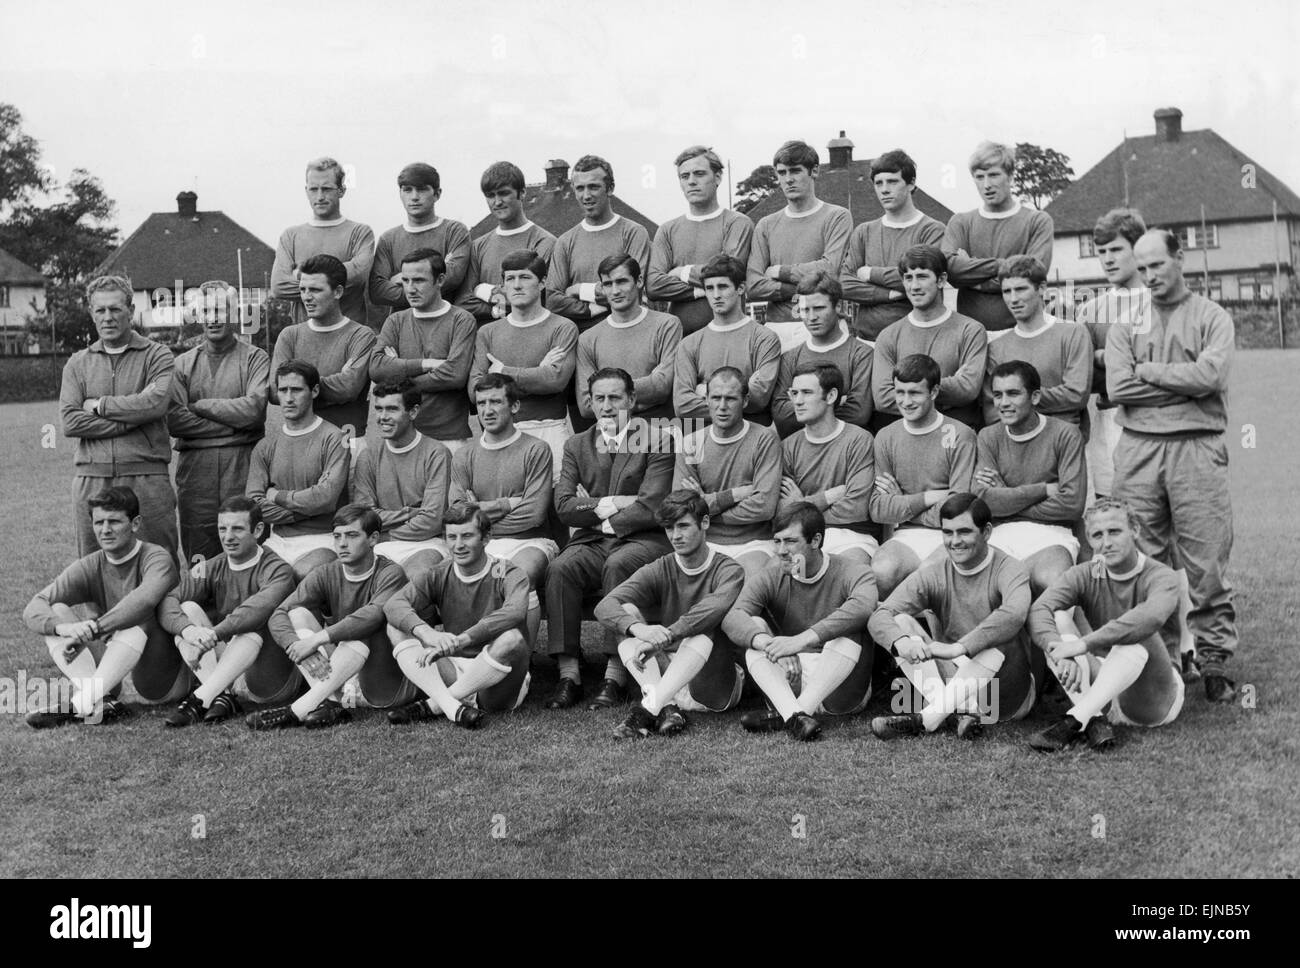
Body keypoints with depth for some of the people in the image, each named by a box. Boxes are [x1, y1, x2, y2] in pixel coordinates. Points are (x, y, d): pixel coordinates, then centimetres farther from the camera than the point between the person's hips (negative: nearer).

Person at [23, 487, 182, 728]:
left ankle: (81, 700, -37)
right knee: (56, 612, -9)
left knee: (140, 617, -30)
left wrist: (93, 629, -43)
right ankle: (102, 701, -30)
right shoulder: (89, 568, 2)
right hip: (116, 670, 5)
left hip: (167, 679, -5)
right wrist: (63, 627, -33)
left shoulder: (157, 558, -11)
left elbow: (145, 599, -35)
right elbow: (33, 608, -11)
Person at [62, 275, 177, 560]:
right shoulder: (78, 363, 13)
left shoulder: (157, 355, 5)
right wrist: (133, 418, -8)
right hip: (91, 479, 3)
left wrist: (99, 405, -3)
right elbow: (70, 422, 0)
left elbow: (156, 402, -14)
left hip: (147, 477, -3)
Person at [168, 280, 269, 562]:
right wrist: (233, 422, -7)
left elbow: (254, 409, -10)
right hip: (194, 465, 2)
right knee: (198, 559, 3)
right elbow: (173, 421, -1)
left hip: (243, 464, -2)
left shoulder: (255, 357, 7)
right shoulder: (183, 363, 13)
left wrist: (199, 406, -2)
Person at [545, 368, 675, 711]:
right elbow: (564, 506, 5)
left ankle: (615, 677, -34)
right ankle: (569, 675, -26)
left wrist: (599, 515, -3)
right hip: (592, 541, 4)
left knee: (617, 566, -36)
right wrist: (612, 505, -7)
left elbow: (649, 509, -8)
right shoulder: (576, 445, 17)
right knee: (559, 569, -28)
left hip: (642, 540, -3)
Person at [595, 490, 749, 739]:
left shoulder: (728, 570, -7)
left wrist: (665, 636, -42)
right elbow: (605, 606, -14)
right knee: (627, 612, -13)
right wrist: (639, 628, -36)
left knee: (704, 628, -30)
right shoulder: (659, 571, 3)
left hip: (717, 685, -4)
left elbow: (718, 606, -33)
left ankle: (647, 709, -41)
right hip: (666, 673, 4)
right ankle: (667, 709, -31)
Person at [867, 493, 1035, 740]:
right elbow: (879, 617, -12)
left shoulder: (1009, 570, -9)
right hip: (949, 680, 3)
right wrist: (901, 641, -35)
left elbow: (1014, 615, -33)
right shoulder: (933, 575, 1)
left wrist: (959, 647, -42)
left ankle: (925, 719, -36)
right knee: (901, 622, -15)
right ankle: (961, 711, -34)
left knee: (1000, 638, -33)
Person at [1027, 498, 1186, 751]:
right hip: (1101, 696, 4)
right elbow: (1039, 610, -19)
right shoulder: (1084, 576, 0)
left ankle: (1074, 721, -40)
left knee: (1138, 634, -31)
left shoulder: (1160, 577, -12)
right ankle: (1094, 722, -33)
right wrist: (1062, 655, -40)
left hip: (1155, 702, -3)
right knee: (1057, 619, -15)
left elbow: (1153, 616, -37)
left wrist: (1084, 644, -42)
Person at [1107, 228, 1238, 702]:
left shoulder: (1212, 317, 9)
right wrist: (1186, 384, -2)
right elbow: (1117, 387, -1)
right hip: (1138, 448, 2)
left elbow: (1210, 374, -9)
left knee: (1206, 561, -2)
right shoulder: (1126, 322, 14)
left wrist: (1148, 371, -1)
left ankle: (1214, 660, 6)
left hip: (1197, 447, -2)